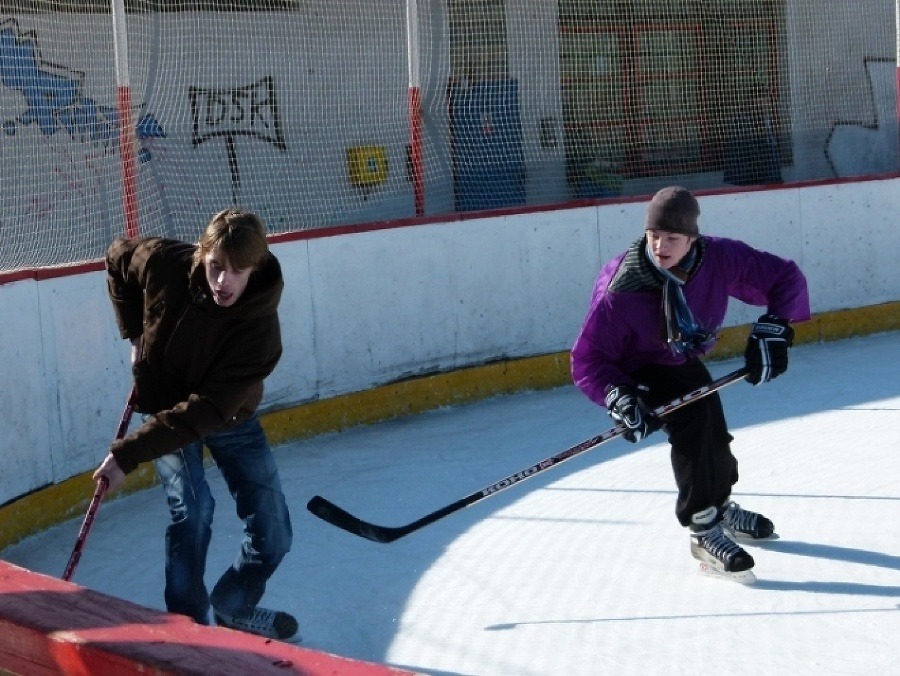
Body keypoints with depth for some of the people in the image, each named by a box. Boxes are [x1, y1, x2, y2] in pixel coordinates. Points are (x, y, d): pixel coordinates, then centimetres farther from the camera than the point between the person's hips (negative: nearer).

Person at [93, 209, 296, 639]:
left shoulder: (260, 328, -33)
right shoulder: (165, 264, -28)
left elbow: (206, 412, -35)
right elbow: (118, 258, -2)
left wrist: (128, 454, -37)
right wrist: (134, 333, -6)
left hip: (229, 416, 1)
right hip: (164, 405, 0)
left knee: (273, 535, 1)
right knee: (192, 508, -22)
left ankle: (233, 609, 29)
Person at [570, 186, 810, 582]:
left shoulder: (720, 259, -26)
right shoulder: (619, 292, -35)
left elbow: (786, 278, -16)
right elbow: (586, 359, -29)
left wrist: (773, 328, -30)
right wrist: (619, 399, -44)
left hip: (683, 364, 6)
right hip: (635, 371, -6)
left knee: (713, 431, 20)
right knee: (692, 419, -28)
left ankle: (720, 506, 52)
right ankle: (704, 531, -20)